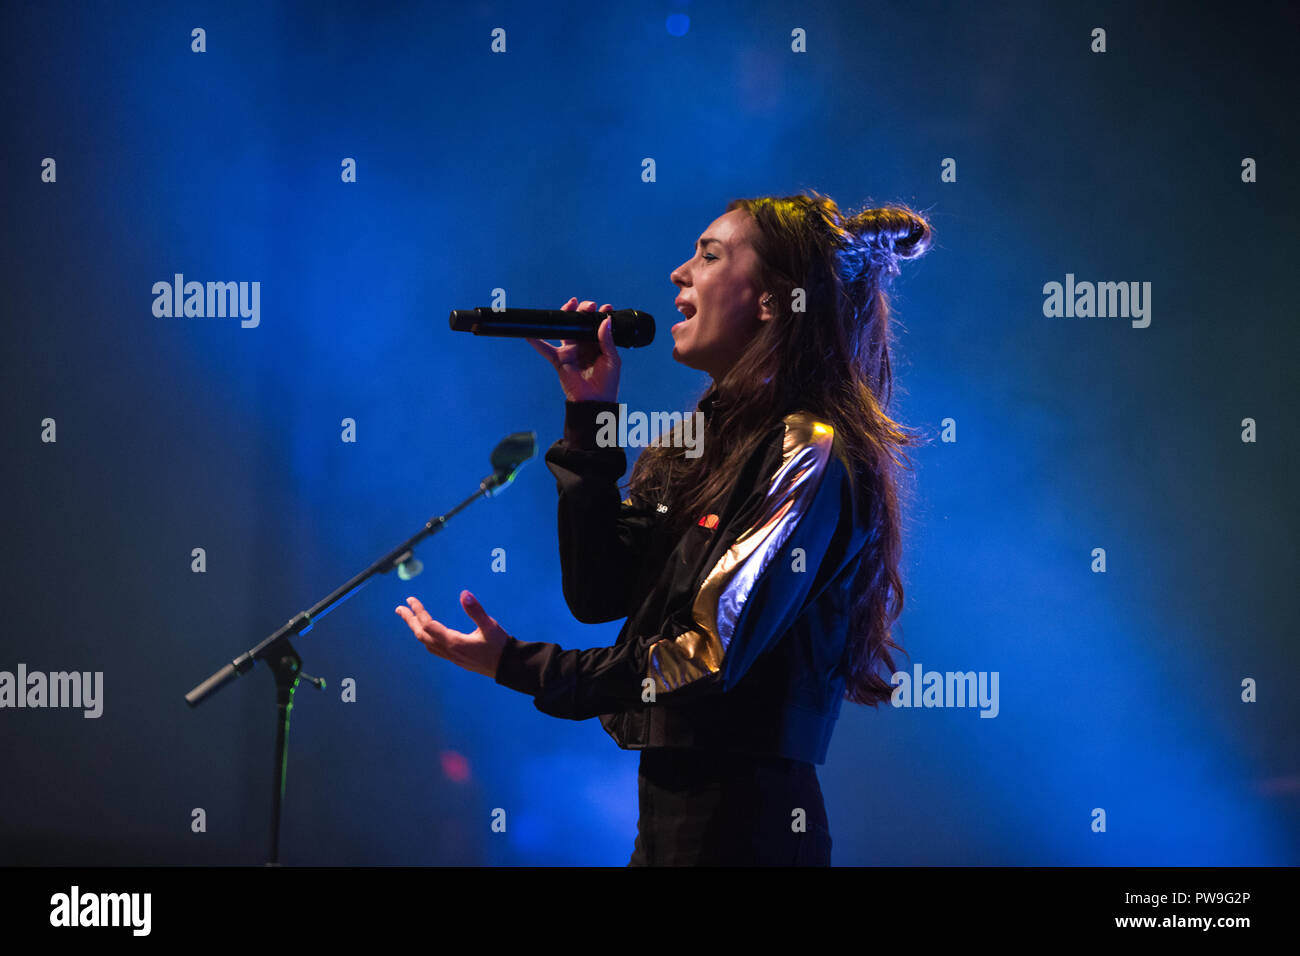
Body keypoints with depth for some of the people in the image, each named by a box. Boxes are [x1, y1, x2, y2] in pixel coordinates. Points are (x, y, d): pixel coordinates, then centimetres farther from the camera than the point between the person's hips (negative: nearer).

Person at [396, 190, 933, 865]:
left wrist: (517, 666, -17)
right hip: (672, 791, 8)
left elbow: (712, 658, -20)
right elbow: (596, 595, 6)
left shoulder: (811, 456, -14)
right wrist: (589, 416, 1)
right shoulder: (708, 436, 12)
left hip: (742, 817, -8)